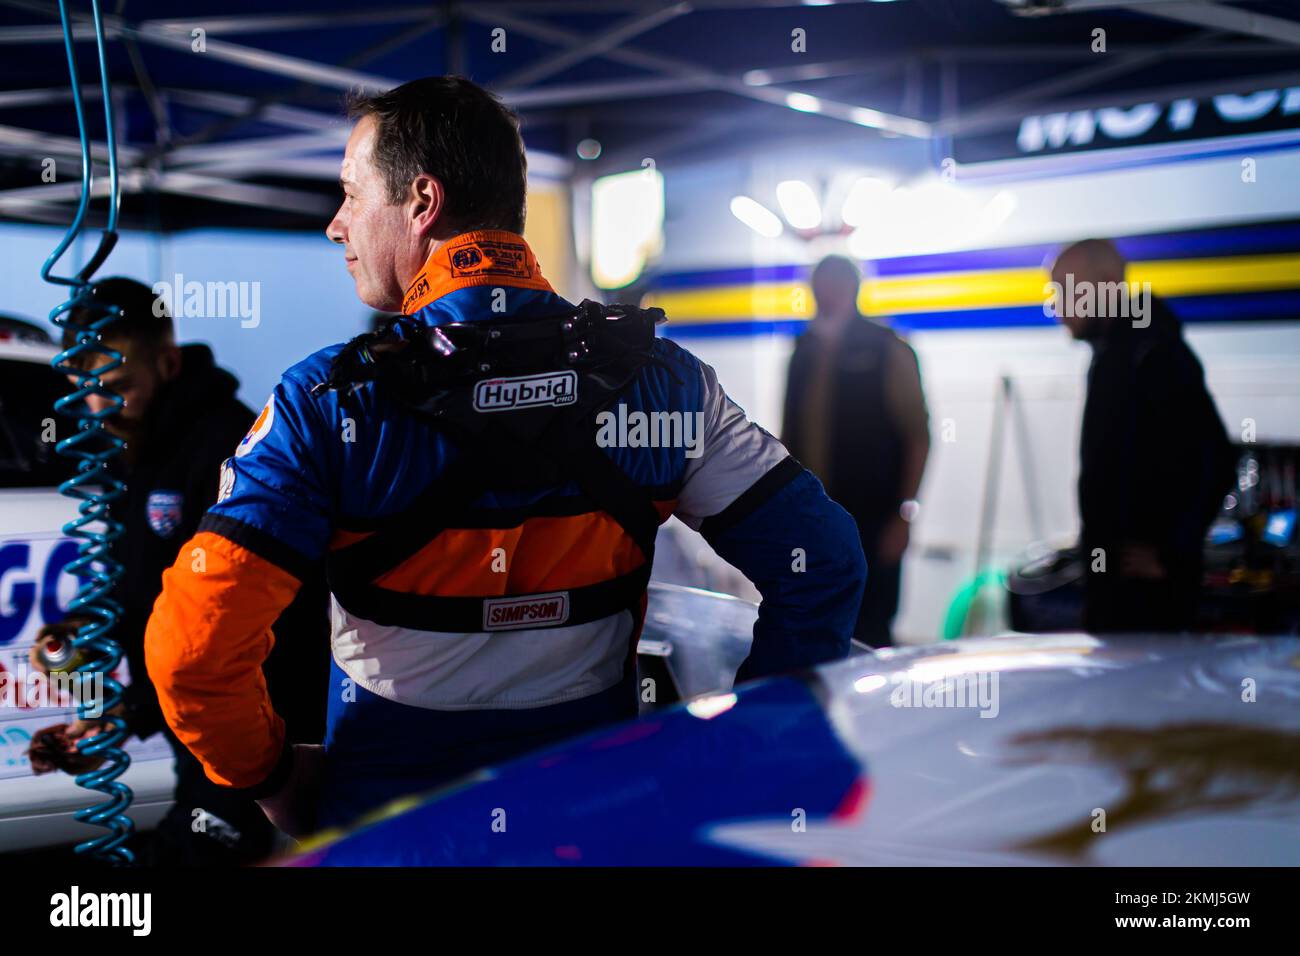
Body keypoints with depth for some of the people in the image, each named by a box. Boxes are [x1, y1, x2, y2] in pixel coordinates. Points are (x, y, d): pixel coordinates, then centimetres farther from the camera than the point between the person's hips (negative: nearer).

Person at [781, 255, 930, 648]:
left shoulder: (886, 350, -3)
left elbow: (918, 437, -4)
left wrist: (903, 516, -9)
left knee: (869, 638, -3)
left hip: (871, 524, -5)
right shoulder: (805, 352, 13)